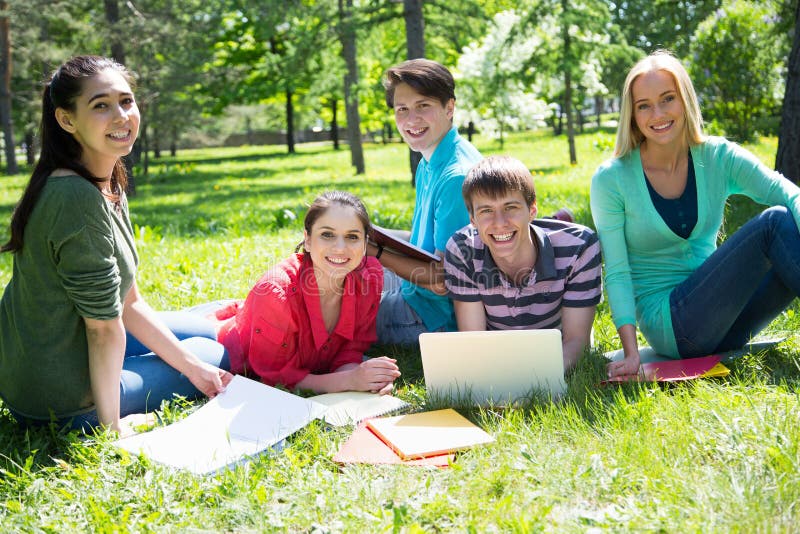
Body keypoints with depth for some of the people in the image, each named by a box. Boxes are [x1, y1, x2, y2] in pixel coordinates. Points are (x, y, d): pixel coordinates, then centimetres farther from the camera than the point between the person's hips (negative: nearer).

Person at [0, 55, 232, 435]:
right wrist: (112, 427, -17)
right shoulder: (78, 199, -27)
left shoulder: (109, 188, 4)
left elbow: (128, 303, 7)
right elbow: (104, 328, -23)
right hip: (63, 400, -9)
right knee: (217, 353, 11)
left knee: (205, 335, 24)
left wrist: (193, 367, 4)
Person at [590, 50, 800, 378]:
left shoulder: (718, 158, 2)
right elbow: (617, 273, -9)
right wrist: (631, 354, -20)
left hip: (722, 320, 4)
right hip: (667, 324, -4)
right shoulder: (611, 180, -7)